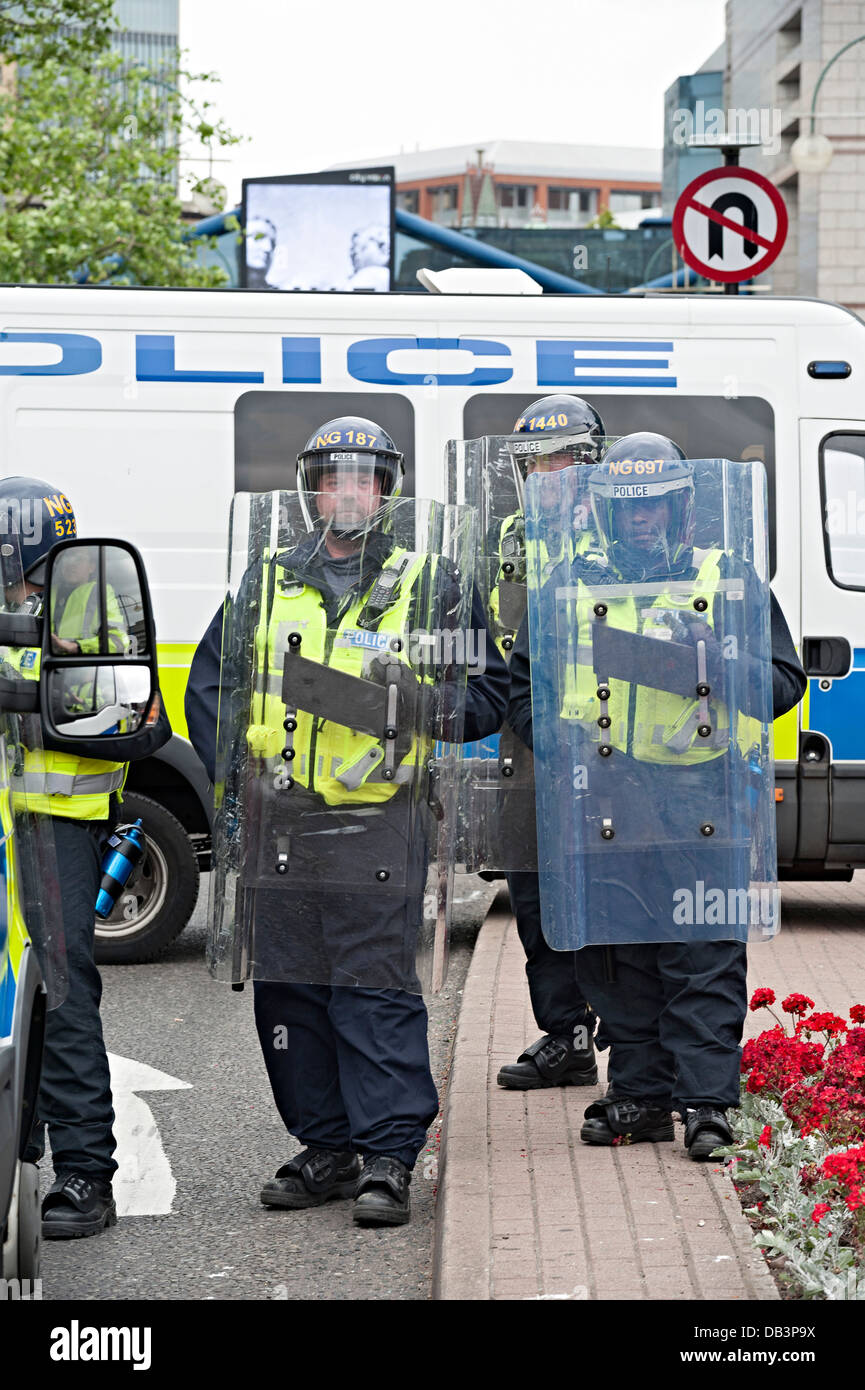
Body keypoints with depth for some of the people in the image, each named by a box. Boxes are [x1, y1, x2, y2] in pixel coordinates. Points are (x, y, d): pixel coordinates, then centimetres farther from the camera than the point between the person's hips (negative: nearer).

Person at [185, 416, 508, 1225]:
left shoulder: (430, 585, 7)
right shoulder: (268, 583, 14)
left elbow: (488, 695, 7)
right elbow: (209, 685, 20)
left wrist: (423, 705, -12)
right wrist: (230, 773, 7)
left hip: (378, 819, -4)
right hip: (279, 820, 4)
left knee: (375, 989, -8)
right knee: (289, 988, 7)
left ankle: (387, 1157, -5)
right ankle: (328, 1147, 18)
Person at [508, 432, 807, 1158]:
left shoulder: (729, 579, 7)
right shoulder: (574, 586, 13)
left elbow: (783, 683, 5)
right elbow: (525, 684, 19)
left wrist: (714, 658, -12)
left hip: (703, 800, -2)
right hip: (606, 800, 3)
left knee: (705, 958, -5)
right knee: (621, 959, 6)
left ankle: (707, 1101, 2)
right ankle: (641, 1095, 17)